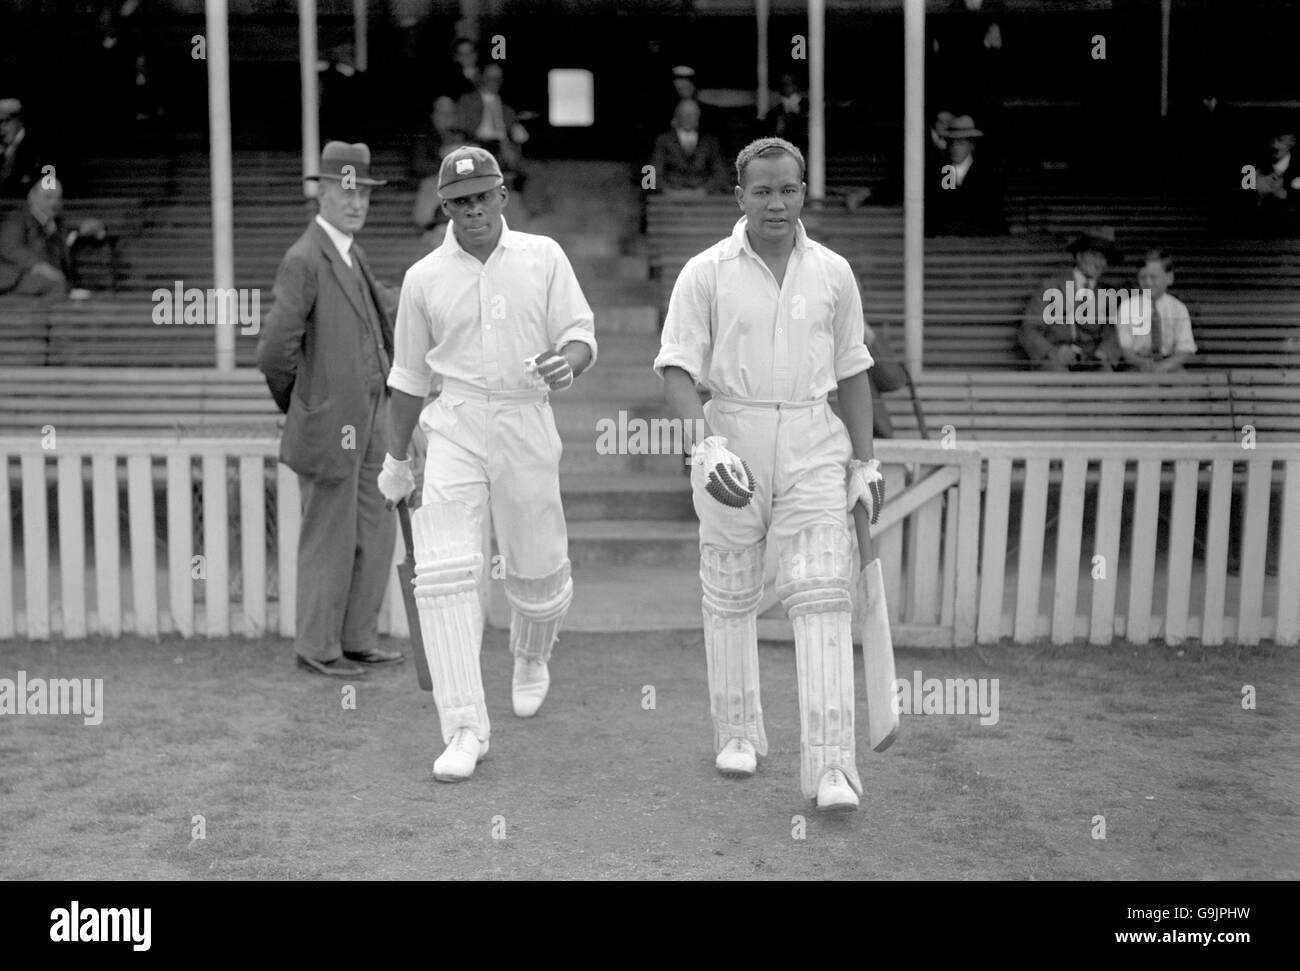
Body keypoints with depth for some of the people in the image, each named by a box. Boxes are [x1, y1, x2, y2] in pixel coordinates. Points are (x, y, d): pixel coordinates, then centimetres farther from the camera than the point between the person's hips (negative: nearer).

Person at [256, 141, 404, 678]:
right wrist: (301, 400, -6)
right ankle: (317, 648, 16)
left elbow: (384, 307, 32)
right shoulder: (303, 260, -16)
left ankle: (358, 639, 24)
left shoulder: (351, 255, 12)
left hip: (368, 422, 9)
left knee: (376, 532, 12)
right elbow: (276, 350, -21)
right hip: (330, 426, -9)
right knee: (329, 539, 2)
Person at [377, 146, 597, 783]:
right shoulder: (424, 277, 5)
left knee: (538, 568, 9)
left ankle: (531, 659, 44)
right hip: (455, 427, 0)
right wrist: (395, 459, 19)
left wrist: (566, 364, -22)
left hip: (527, 425, 0)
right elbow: (409, 375, 14)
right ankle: (465, 729, -11)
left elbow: (581, 334, 2)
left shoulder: (543, 257, 4)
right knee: (445, 570, -15)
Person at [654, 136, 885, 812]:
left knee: (821, 593, -10)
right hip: (731, 436, -1)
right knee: (730, 595, 9)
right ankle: (737, 732, 28)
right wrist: (705, 444, -21)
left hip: (813, 442, 1)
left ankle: (830, 765, -11)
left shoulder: (833, 273, 6)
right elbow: (676, 367, -6)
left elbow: (852, 371, 12)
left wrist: (864, 461, 10)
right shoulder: (706, 272, -3)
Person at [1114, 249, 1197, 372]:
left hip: (1170, 366, 2)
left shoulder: (1179, 309, 4)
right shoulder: (1127, 307, 2)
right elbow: (1124, 348, -2)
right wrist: (1141, 362, -23)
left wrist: (1164, 365, -21)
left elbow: (1185, 350, -1)